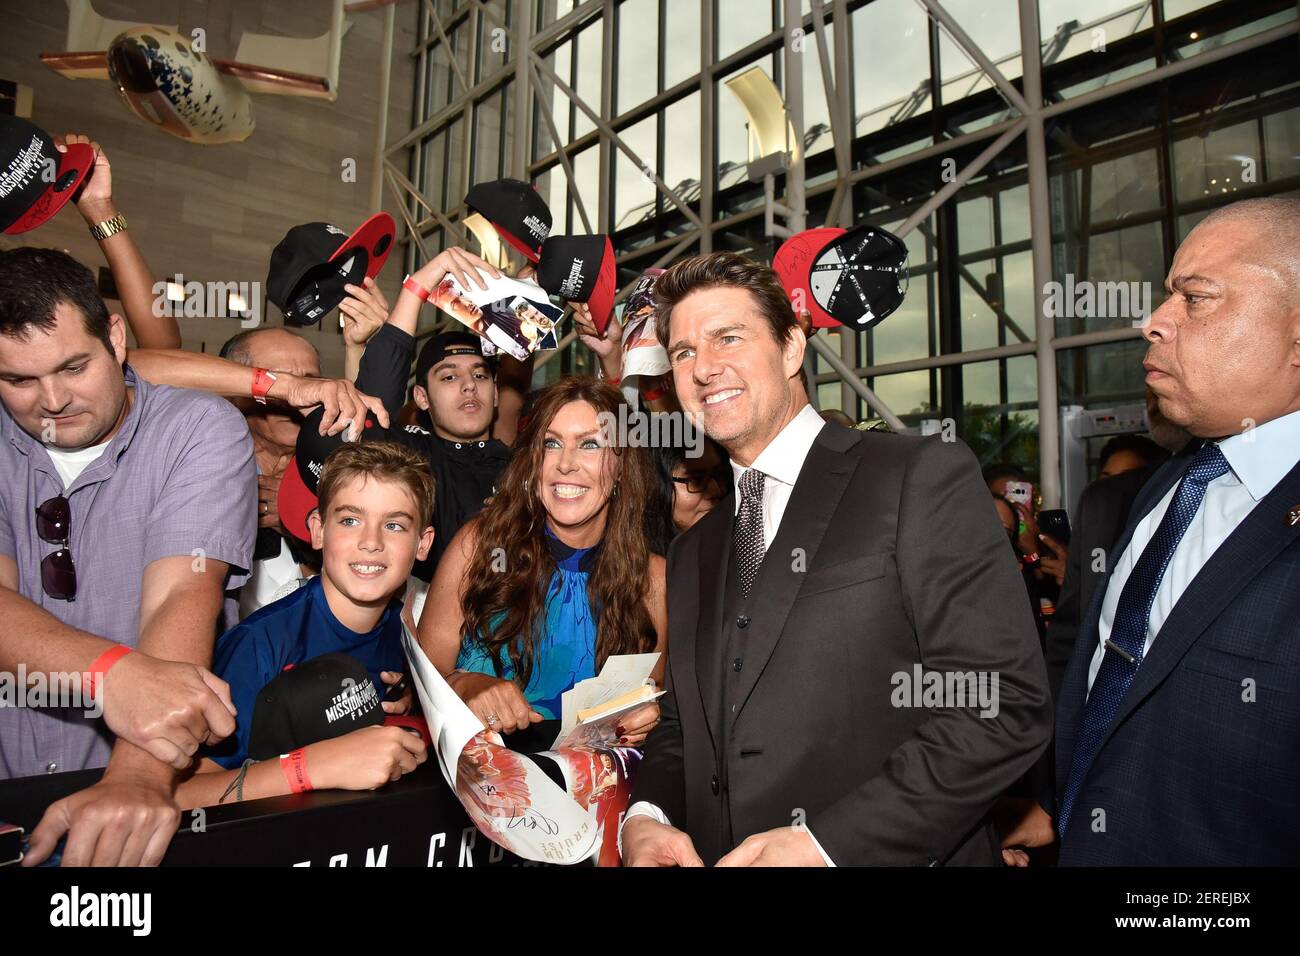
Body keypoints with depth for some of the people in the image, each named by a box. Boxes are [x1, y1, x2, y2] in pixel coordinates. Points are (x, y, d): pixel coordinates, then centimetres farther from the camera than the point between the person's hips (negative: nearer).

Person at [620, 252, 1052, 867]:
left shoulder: (924, 477, -12)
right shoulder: (693, 552, 8)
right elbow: (682, 726, 13)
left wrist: (826, 841, -23)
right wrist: (646, 815, -7)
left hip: (888, 854, -5)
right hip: (712, 852, 6)